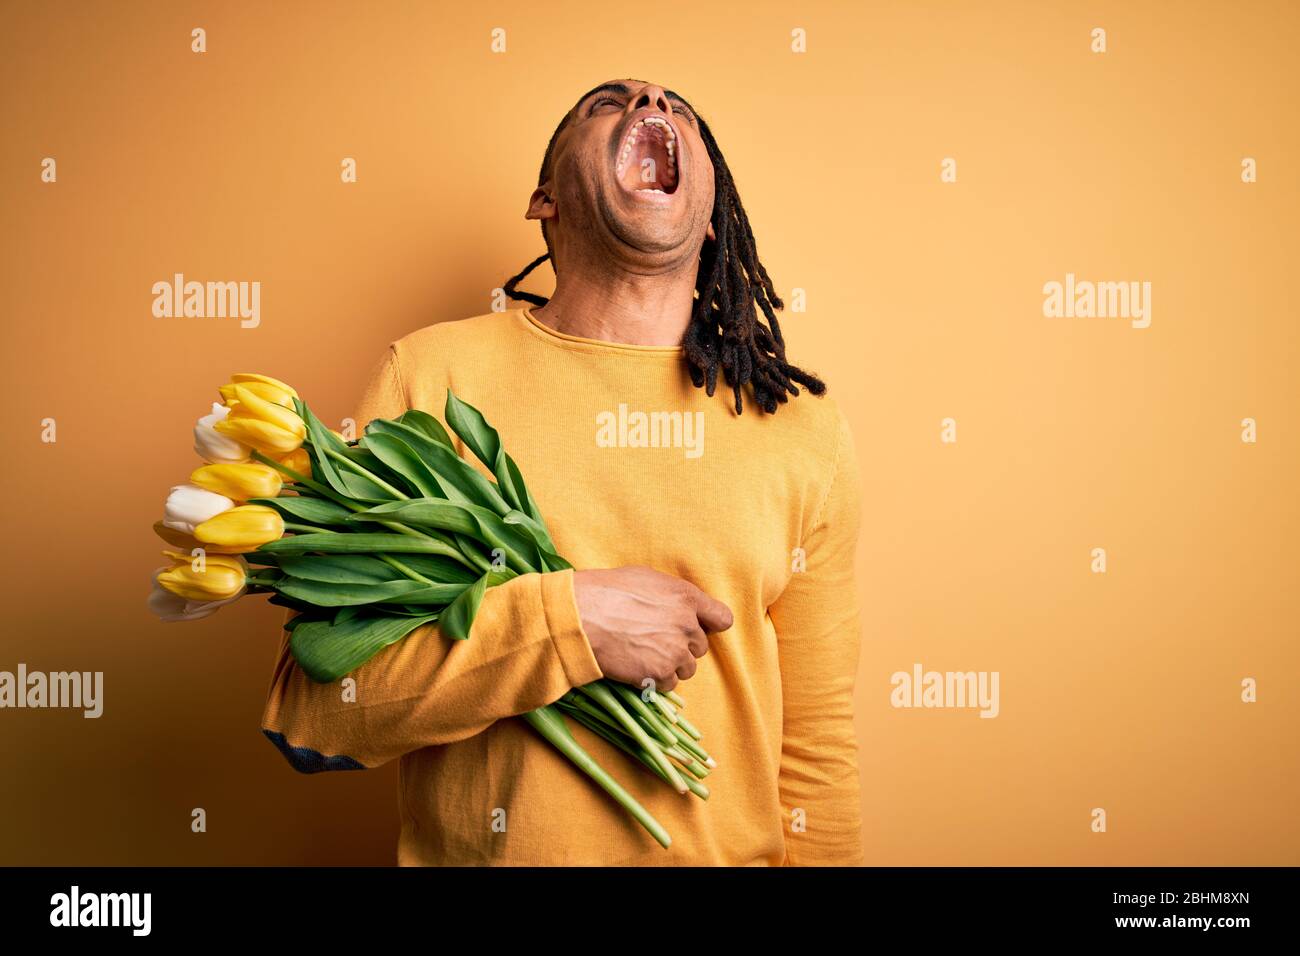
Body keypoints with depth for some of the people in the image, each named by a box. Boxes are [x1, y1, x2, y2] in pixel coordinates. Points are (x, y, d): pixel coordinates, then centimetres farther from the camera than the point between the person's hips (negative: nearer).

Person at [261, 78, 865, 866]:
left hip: (731, 847, 2)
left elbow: (817, 748, -1)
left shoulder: (807, 431, -5)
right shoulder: (429, 374, -9)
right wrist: (566, 620, -21)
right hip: (475, 850, -1)